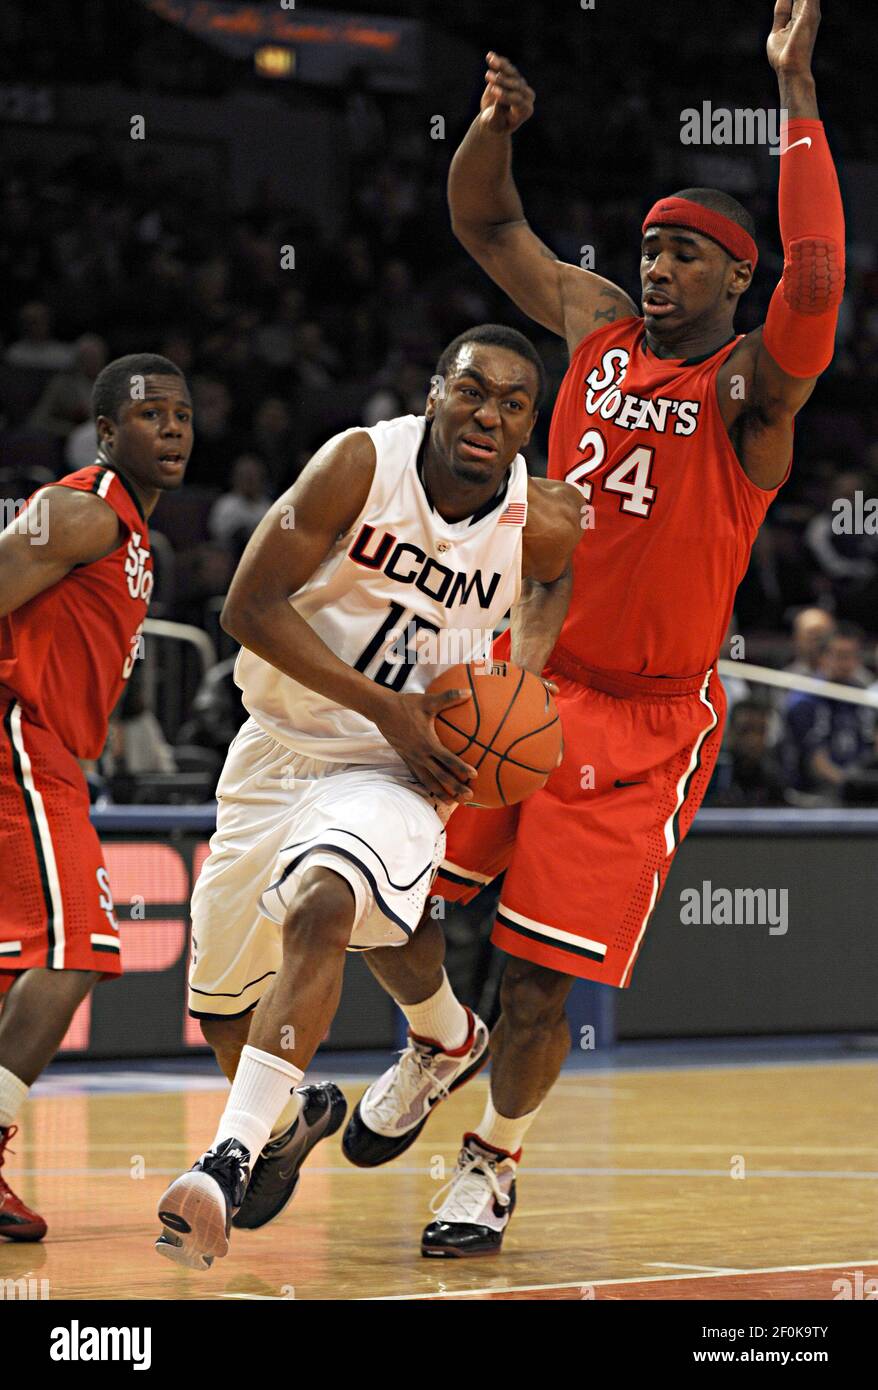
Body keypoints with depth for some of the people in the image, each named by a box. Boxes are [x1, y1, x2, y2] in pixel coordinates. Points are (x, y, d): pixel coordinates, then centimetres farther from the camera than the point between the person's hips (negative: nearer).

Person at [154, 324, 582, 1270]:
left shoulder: (545, 523, -11)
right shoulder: (362, 464, -17)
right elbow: (250, 605, -16)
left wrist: (523, 666, -5)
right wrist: (383, 704, -22)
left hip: (399, 769, -2)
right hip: (281, 748, 2)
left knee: (320, 907, -34)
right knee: (219, 996, 15)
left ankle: (229, 1159, -38)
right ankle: (290, 1116, 48)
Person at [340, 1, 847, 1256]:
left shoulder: (751, 385, -11)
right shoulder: (599, 326, 5)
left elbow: (816, 281, -32)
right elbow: (485, 221, 14)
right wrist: (498, 122, -7)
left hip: (645, 717, -5)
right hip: (518, 676, 5)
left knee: (538, 974, -5)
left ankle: (496, 1159, 22)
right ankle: (437, 1038, 32)